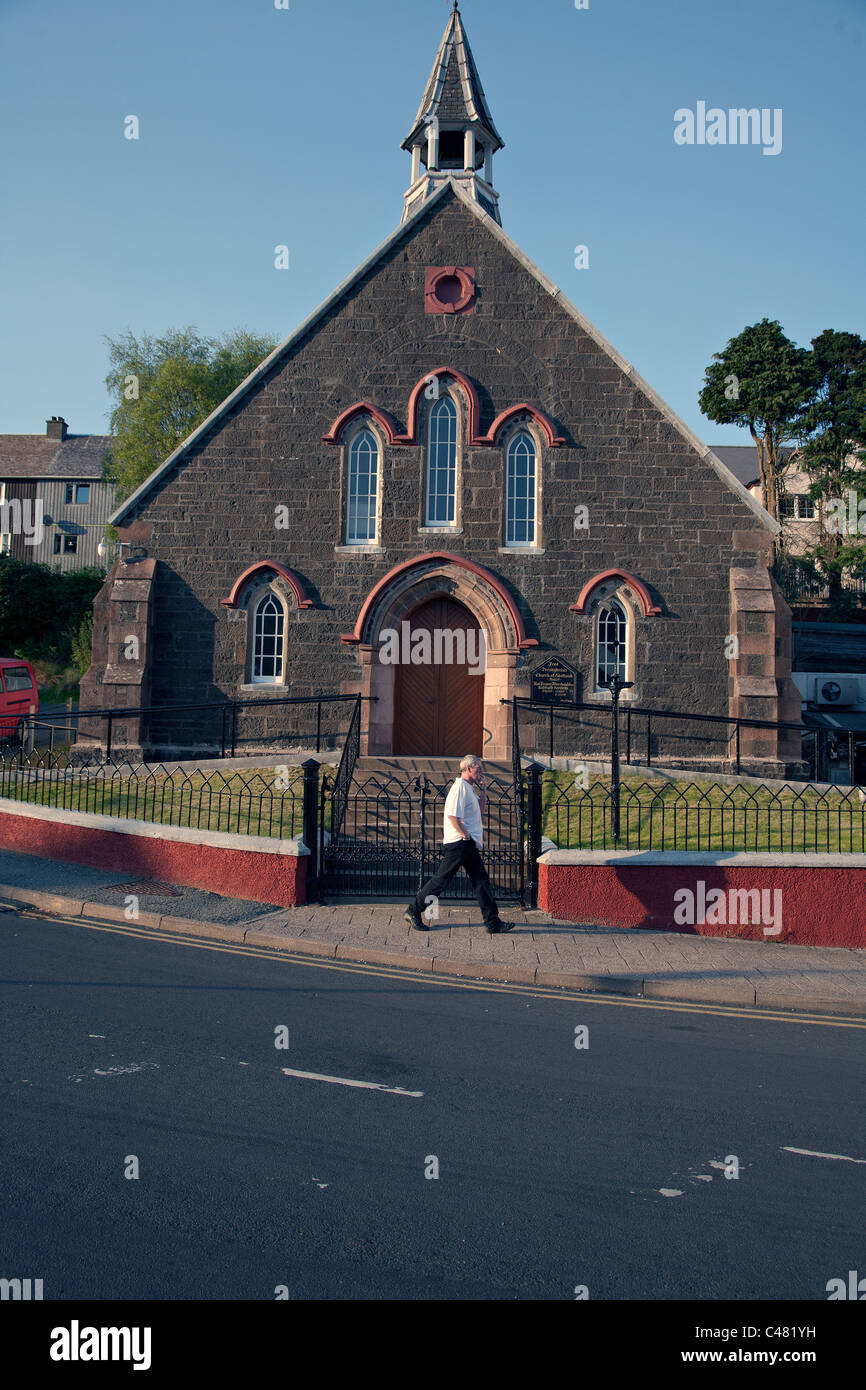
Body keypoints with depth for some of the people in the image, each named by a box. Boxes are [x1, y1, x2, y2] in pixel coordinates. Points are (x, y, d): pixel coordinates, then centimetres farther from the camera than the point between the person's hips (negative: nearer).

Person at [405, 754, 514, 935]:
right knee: (442, 878, -4)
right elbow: (453, 816, -22)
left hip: (469, 845, 10)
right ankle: (413, 912, 7)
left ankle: (493, 922, 8)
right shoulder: (460, 787, -14)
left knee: (481, 880, 7)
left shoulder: (468, 788, 18)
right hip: (459, 842, -10)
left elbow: (480, 808, 31)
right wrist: (466, 835, -17)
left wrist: (483, 790, 18)